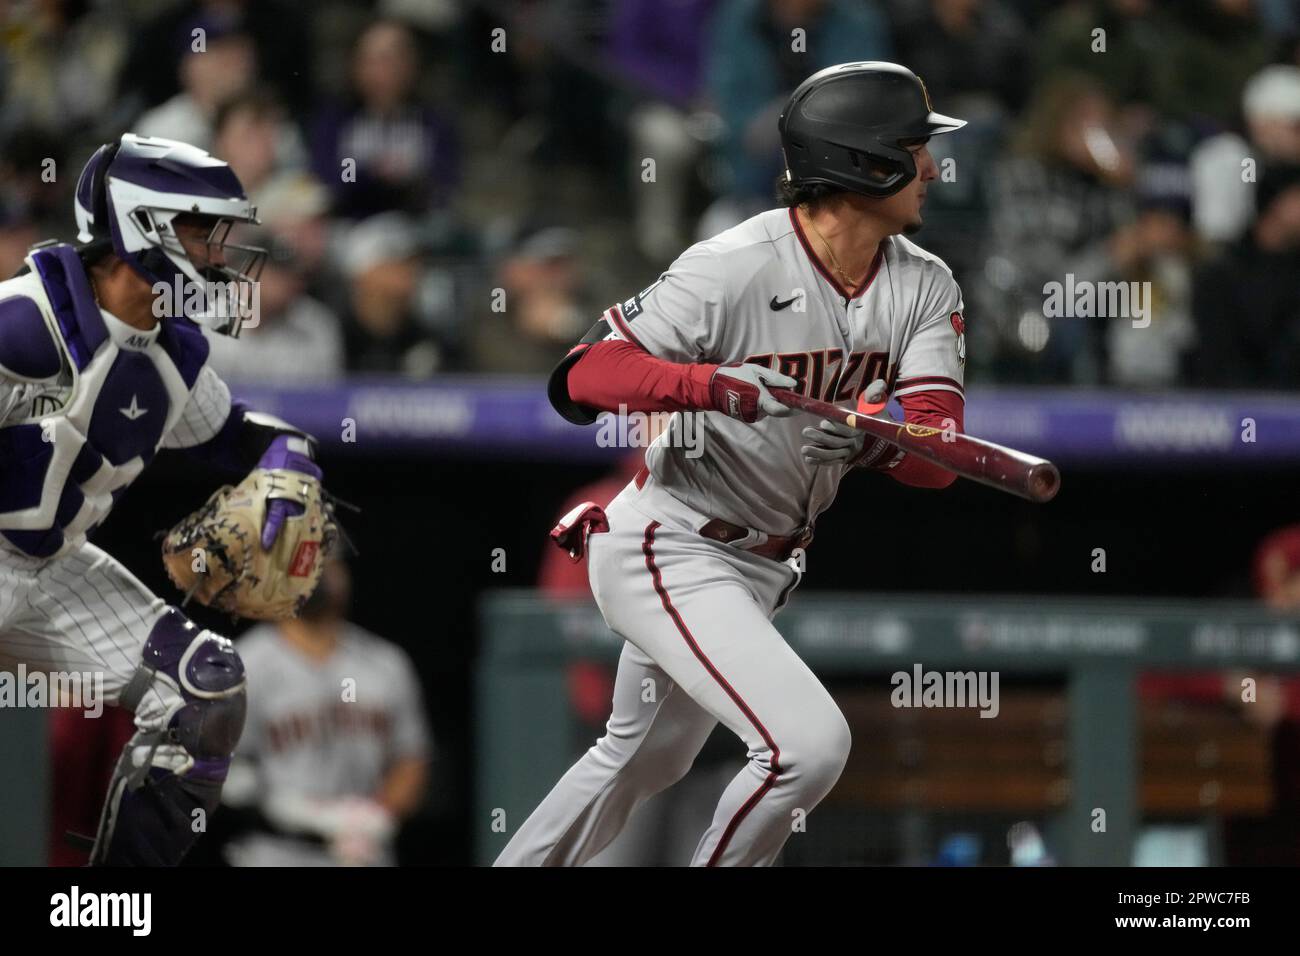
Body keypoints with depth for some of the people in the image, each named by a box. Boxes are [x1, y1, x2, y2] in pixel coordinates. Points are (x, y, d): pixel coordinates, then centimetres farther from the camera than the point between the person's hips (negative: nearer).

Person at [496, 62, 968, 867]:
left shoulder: (924, 289, -4)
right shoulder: (735, 268, -22)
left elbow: (937, 460, -11)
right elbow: (580, 380, -24)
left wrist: (866, 433, -33)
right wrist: (708, 385, -40)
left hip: (759, 570, 8)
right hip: (670, 550, -8)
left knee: (643, 760, 24)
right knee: (807, 744, -22)